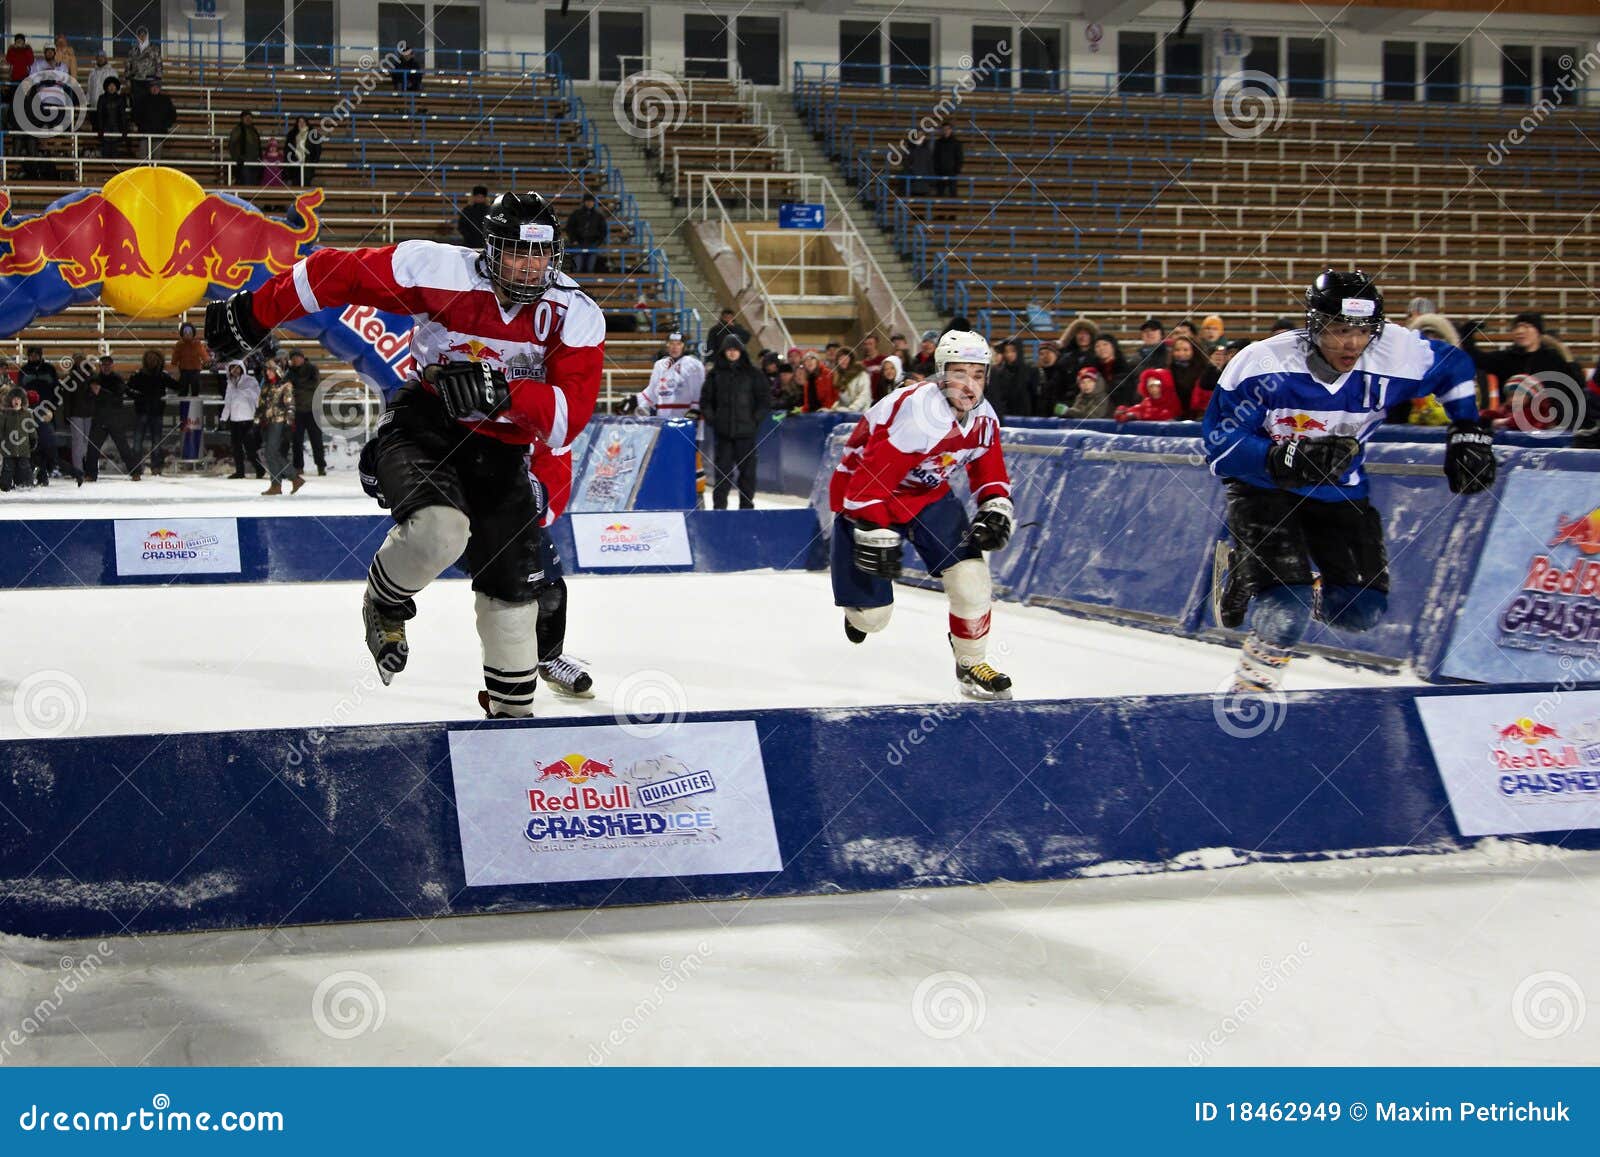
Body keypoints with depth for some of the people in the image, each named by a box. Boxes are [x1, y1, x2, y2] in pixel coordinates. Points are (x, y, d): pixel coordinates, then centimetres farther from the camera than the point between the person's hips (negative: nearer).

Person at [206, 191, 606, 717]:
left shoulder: (576, 316, -15)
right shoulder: (439, 270, -21)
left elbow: (570, 414, -24)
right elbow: (335, 273, -12)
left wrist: (502, 393, -40)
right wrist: (252, 315, -9)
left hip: (499, 450, 3)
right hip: (422, 423, -3)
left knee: (512, 580, 2)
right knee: (439, 530, -30)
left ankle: (512, 706, 23)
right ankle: (384, 603, 5)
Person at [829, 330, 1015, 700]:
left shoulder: (984, 419, -8)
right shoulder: (916, 412, -34)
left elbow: (989, 471, 10)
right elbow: (871, 476, -32)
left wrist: (995, 510, -7)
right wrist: (875, 536, -31)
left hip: (929, 493, 6)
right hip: (861, 494, -6)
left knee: (970, 575, -11)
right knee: (872, 614, -2)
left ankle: (971, 665, 10)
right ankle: (858, 611, 38)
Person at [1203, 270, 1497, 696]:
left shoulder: (1397, 354, -17)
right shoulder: (1263, 365, -25)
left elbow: (1455, 367, 5)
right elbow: (1219, 441, -22)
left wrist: (1468, 431, 0)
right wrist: (1283, 459, -36)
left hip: (1339, 493, 4)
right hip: (1264, 488, -4)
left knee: (1362, 609, -7)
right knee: (1285, 611, -23)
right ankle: (1252, 684, 4)